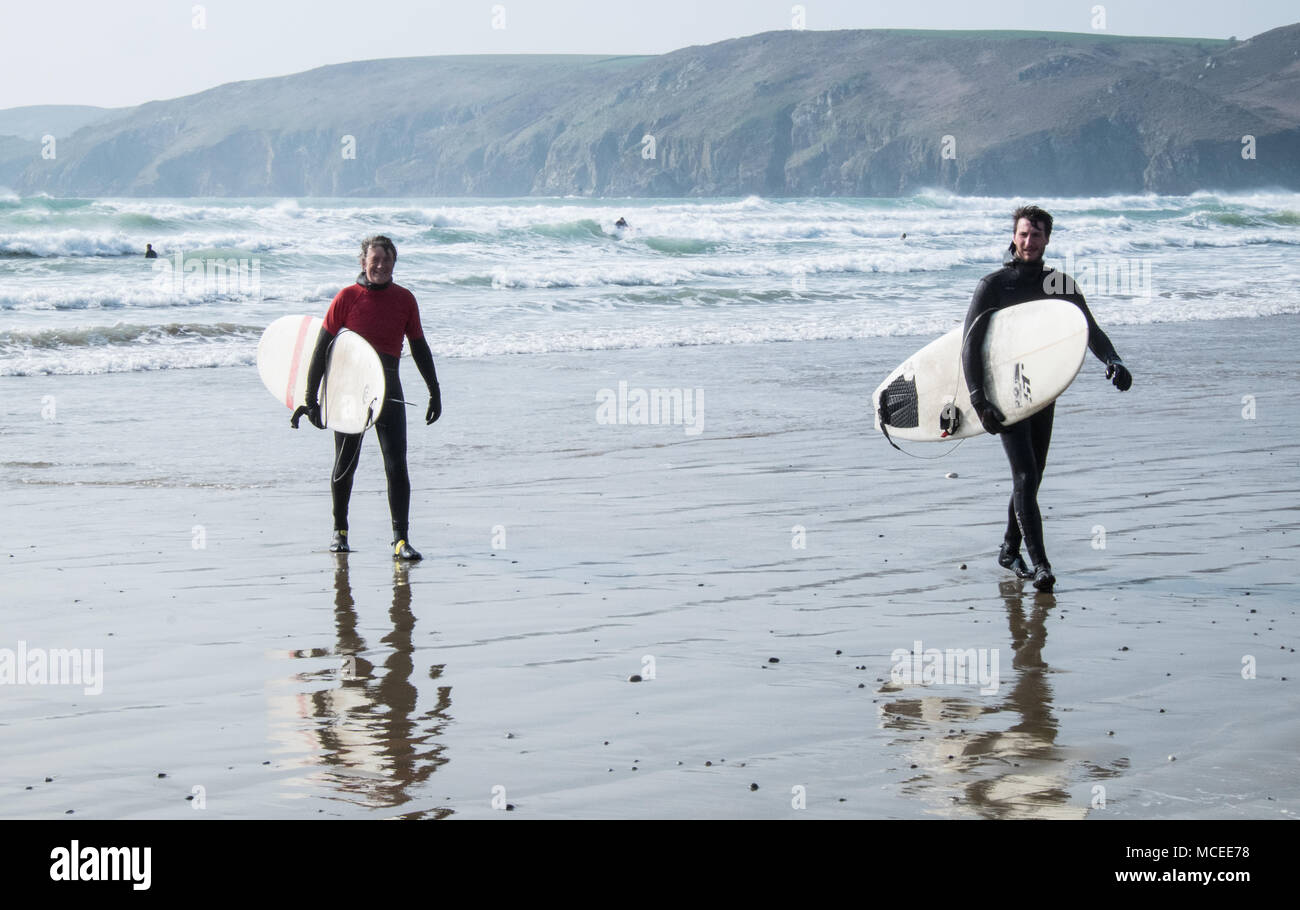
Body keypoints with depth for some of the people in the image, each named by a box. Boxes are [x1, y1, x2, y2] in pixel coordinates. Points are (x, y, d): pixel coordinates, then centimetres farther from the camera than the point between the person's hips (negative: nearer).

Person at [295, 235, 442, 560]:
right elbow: (322, 348, -5)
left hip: (389, 390, 1)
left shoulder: (404, 299, 2)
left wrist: (435, 392, 13)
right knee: (345, 465, 10)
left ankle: (401, 539, -7)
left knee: (397, 465, -8)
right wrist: (310, 398, -7)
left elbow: (419, 347, 12)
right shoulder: (347, 297, -6)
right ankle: (340, 530, 30)